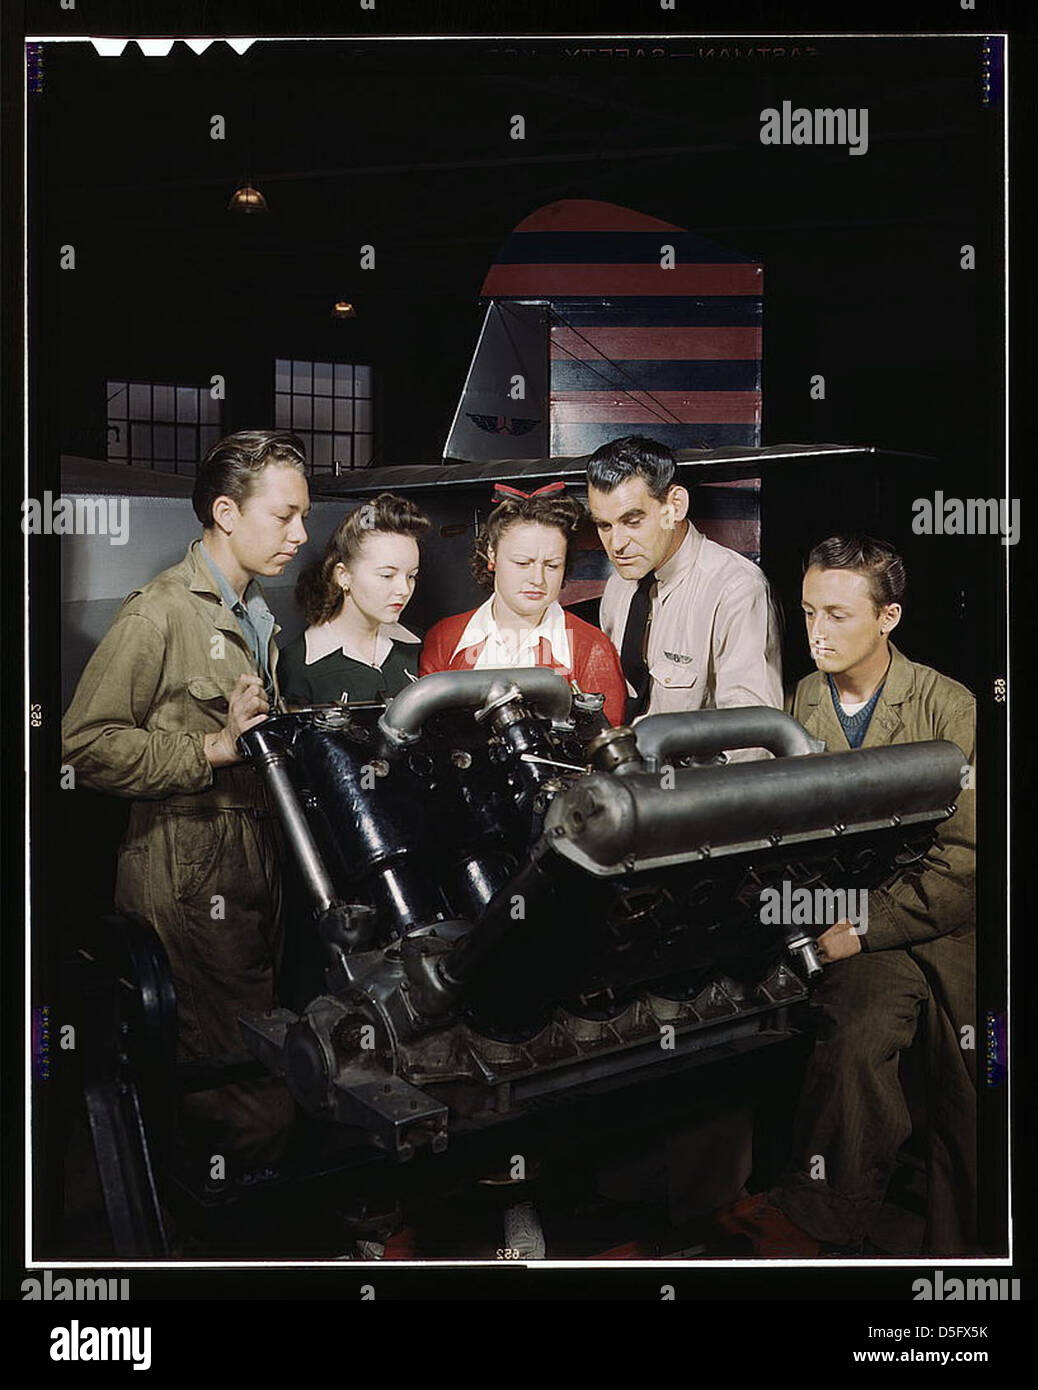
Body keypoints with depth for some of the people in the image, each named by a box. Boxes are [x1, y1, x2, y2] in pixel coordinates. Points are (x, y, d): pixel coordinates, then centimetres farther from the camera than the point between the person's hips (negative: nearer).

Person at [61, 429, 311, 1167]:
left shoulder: (257, 615, 19)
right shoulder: (161, 613, -10)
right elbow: (86, 742, -17)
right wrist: (213, 749, -20)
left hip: (256, 875, 9)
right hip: (190, 881, -9)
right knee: (254, 1111, -9)